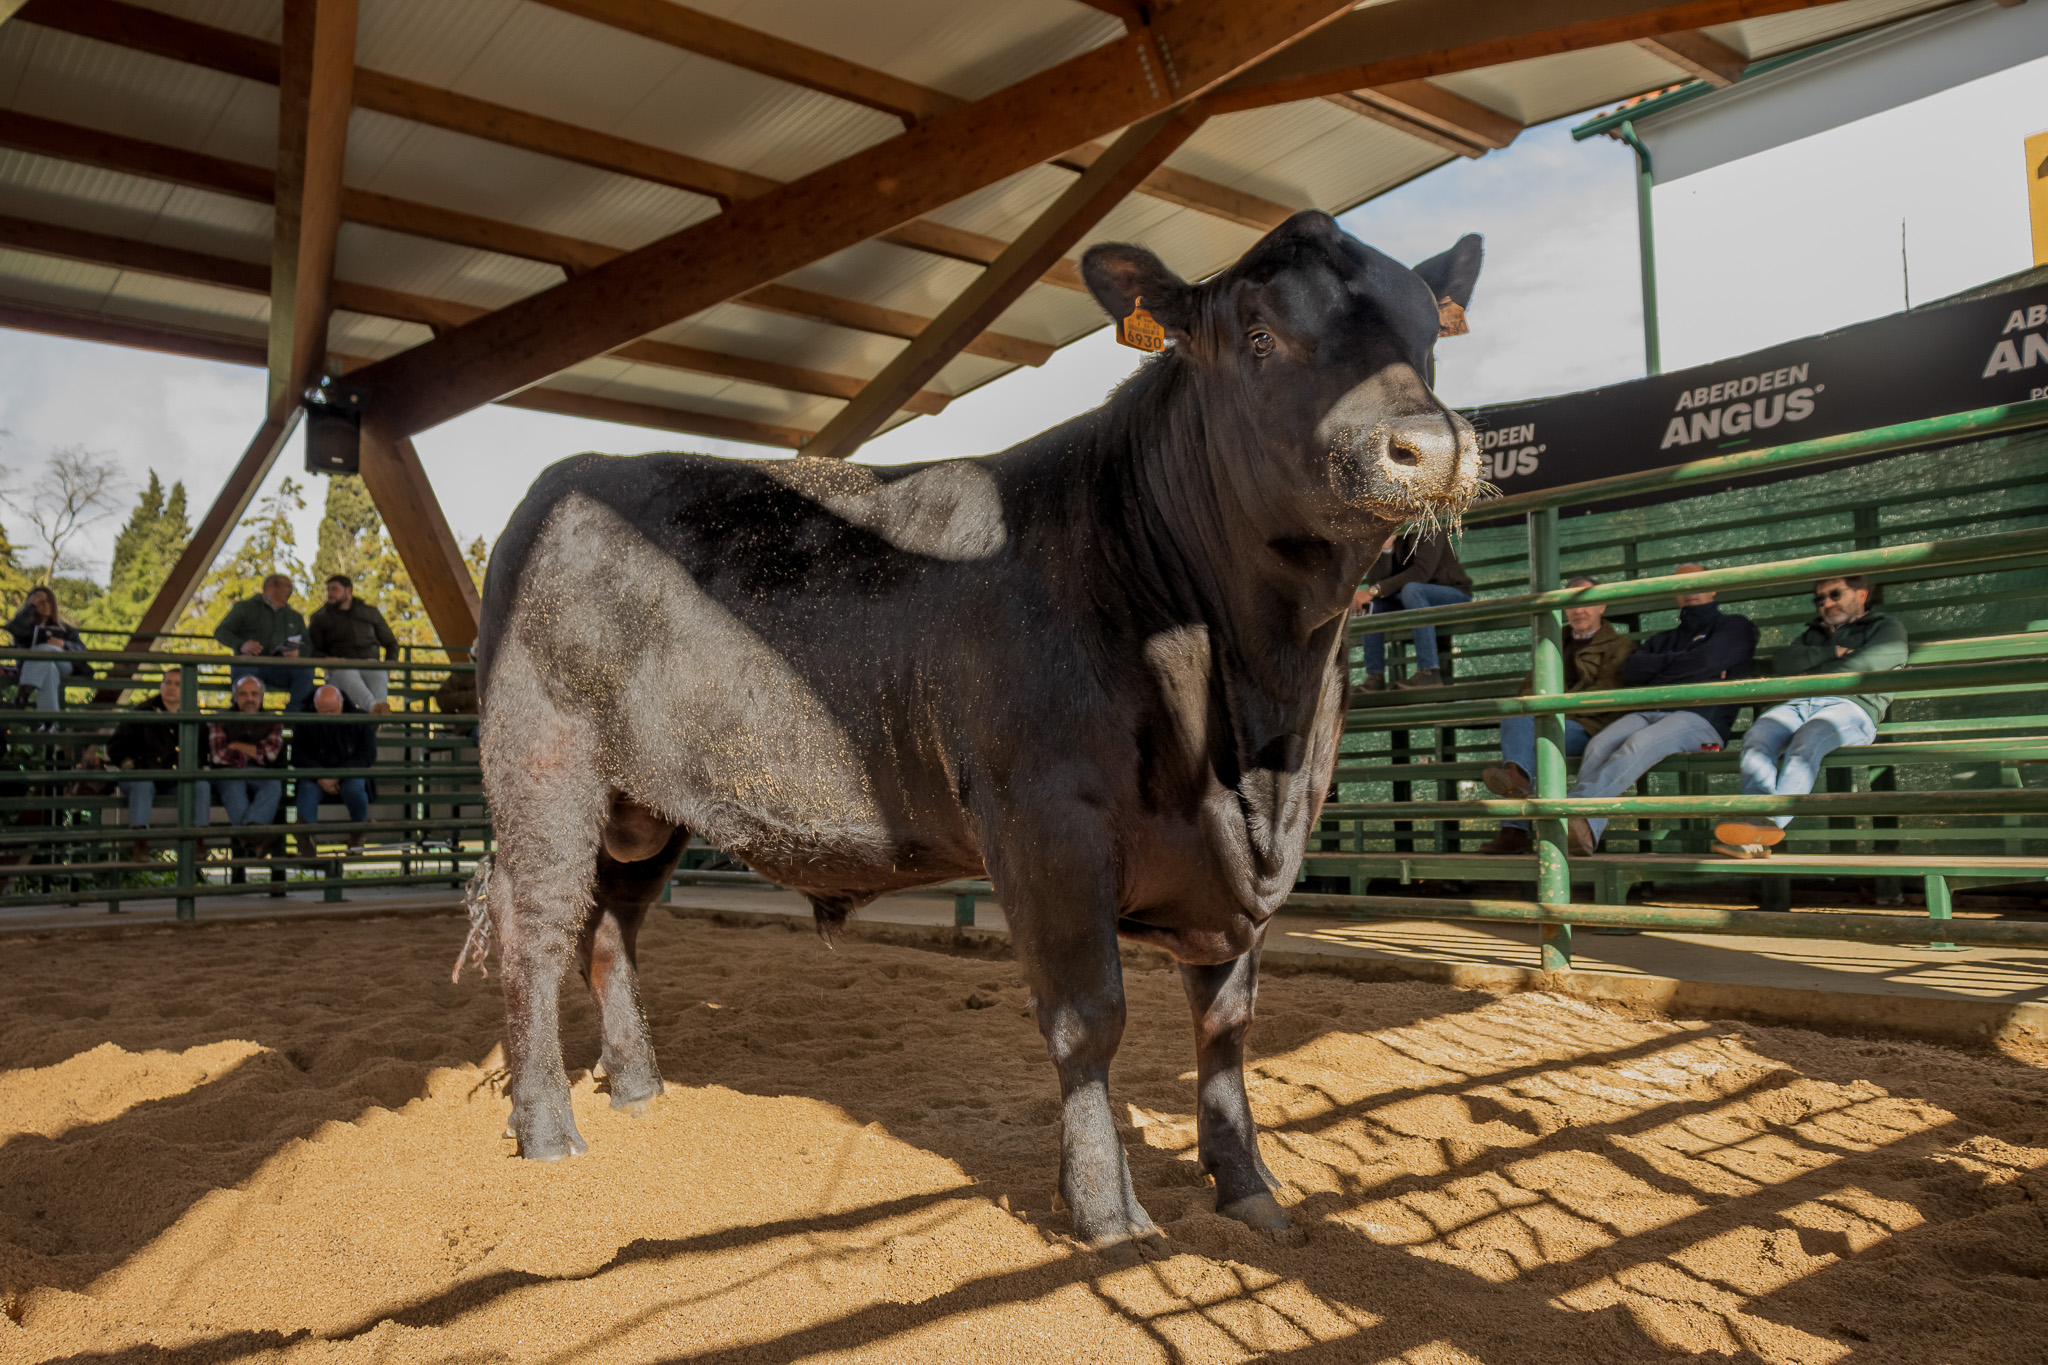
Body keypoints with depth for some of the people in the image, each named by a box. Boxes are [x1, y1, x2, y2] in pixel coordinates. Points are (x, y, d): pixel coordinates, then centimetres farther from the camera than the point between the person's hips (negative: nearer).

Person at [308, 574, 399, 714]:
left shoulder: (370, 613, 22)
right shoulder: (320, 618, 19)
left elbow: (391, 643, 27)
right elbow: (311, 650, 13)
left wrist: (389, 663, 5)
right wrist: (325, 660, -11)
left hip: (369, 663, 1)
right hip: (340, 668, -1)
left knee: (379, 675, -38)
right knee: (349, 676, -41)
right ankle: (374, 707, -70)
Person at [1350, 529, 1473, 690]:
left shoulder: (1427, 530, -16)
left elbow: (1421, 572, -30)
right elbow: (1375, 581, -13)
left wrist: (1375, 590, -33)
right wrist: (1385, 546, -27)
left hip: (1456, 594, -6)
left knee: (1411, 589, -34)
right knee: (1372, 601, -12)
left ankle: (1428, 671, -39)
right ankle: (1375, 677, -18)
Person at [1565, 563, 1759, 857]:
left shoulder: (1735, 627, 19)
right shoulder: (1663, 639, 35)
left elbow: (1704, 661, -2)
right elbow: (1630, 669, 13)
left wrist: (1657, 670, 11)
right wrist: (1678, 663, 6)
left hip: (1699, 718, -5)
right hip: (1647, 713, 5)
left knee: (1638, 744, -37)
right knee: (1598, 745, -29)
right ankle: (1585, 832, -48)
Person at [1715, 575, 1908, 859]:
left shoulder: (1886, 629, 24)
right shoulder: (1813, 634, 39)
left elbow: (1865, 664, 2)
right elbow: (1781, 662, 18)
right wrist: (1830, 653, 7)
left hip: (1850, 705, -4)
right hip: (1798, 705, 4)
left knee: (1807, 740, -39)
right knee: (1756, 738, -30)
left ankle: (1773, 820, -56)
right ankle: (1757, 837, -47)